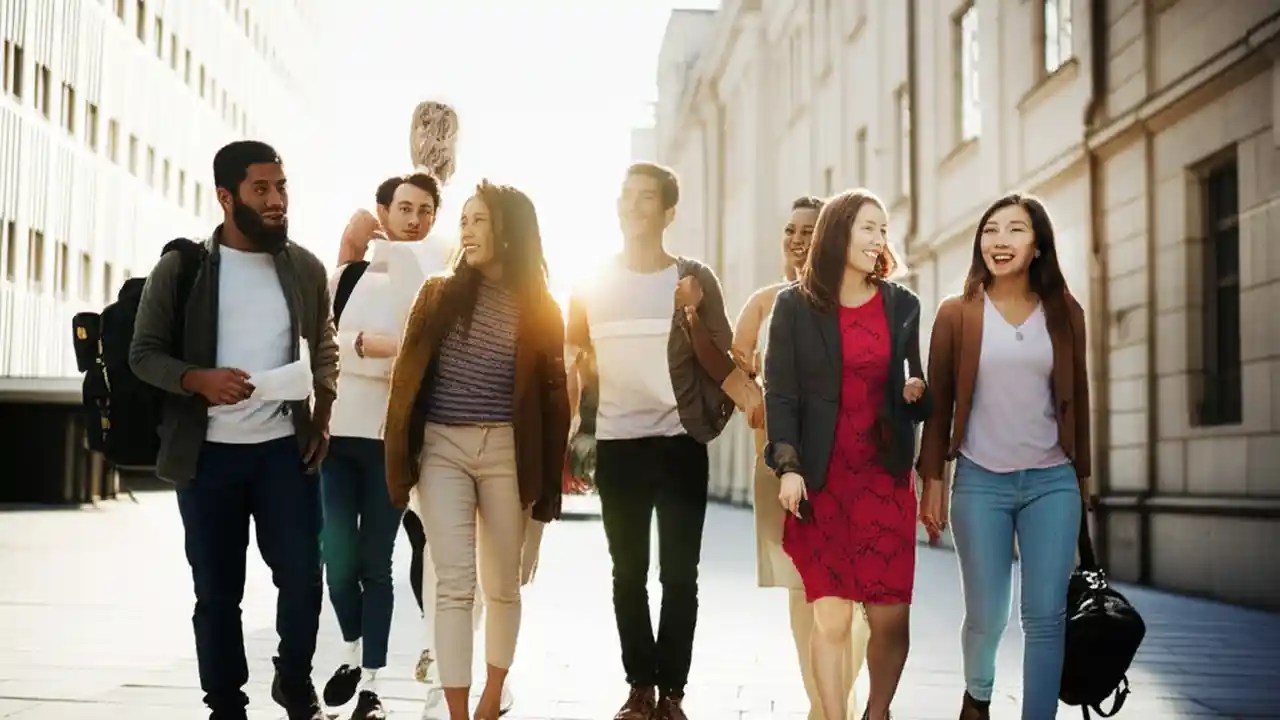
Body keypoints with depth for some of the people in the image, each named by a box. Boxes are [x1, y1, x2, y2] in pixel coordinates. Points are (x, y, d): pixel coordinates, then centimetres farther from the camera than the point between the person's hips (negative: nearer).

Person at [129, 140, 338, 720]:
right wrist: (199, 379, -20)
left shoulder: (306, 268, 6)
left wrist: (321, 418, 1)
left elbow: (324, 350, 15)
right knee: (217, 590, 6)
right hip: (208, 453, -1)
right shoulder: (181, 268, -2)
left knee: (302, 577, 0)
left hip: (286, 448, 1)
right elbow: (144, 353, -1)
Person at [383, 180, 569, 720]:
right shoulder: (439, 295, 3)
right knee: (454, 585, -6)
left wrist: (549, 479, 0)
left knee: (502, 584, 9)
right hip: (441, 449, 0)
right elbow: (406, 377, 2)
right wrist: (400, 461, -5)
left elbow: (553, 395, 3)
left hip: (507, 452, 0)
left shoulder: (540, 308, 3)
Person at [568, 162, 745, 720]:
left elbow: (721, 362, 0)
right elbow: (573, 359, 10)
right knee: (628, 573, 7)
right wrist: (577, 435, -5)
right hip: (617, 446, 2)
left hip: (679, 443, -2)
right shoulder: (592, 284, 7)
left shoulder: (694, 280, 2)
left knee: (679, 575, 1)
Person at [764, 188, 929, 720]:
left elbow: (913, 393, 16)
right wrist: (788, 466, -12)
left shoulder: (902, 304, 9)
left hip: (886, 479, 2)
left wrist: (917, 392, -7)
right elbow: (780, 393, -2)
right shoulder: (794, 305, 1)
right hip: (821, 482, -2)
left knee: (891, 617, -1)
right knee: (830, 617, -5)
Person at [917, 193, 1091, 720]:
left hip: (1052, 482, 1)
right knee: (986, 614, 4)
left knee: (1046, 615, -4)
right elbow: (939, 405, 2)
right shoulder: (957, 314, 0)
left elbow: (1076, 400, 11)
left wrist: (1083, 477, 13)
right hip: (980, 482, -1)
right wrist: (932, 481, -1)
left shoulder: (1064, 312, 5)